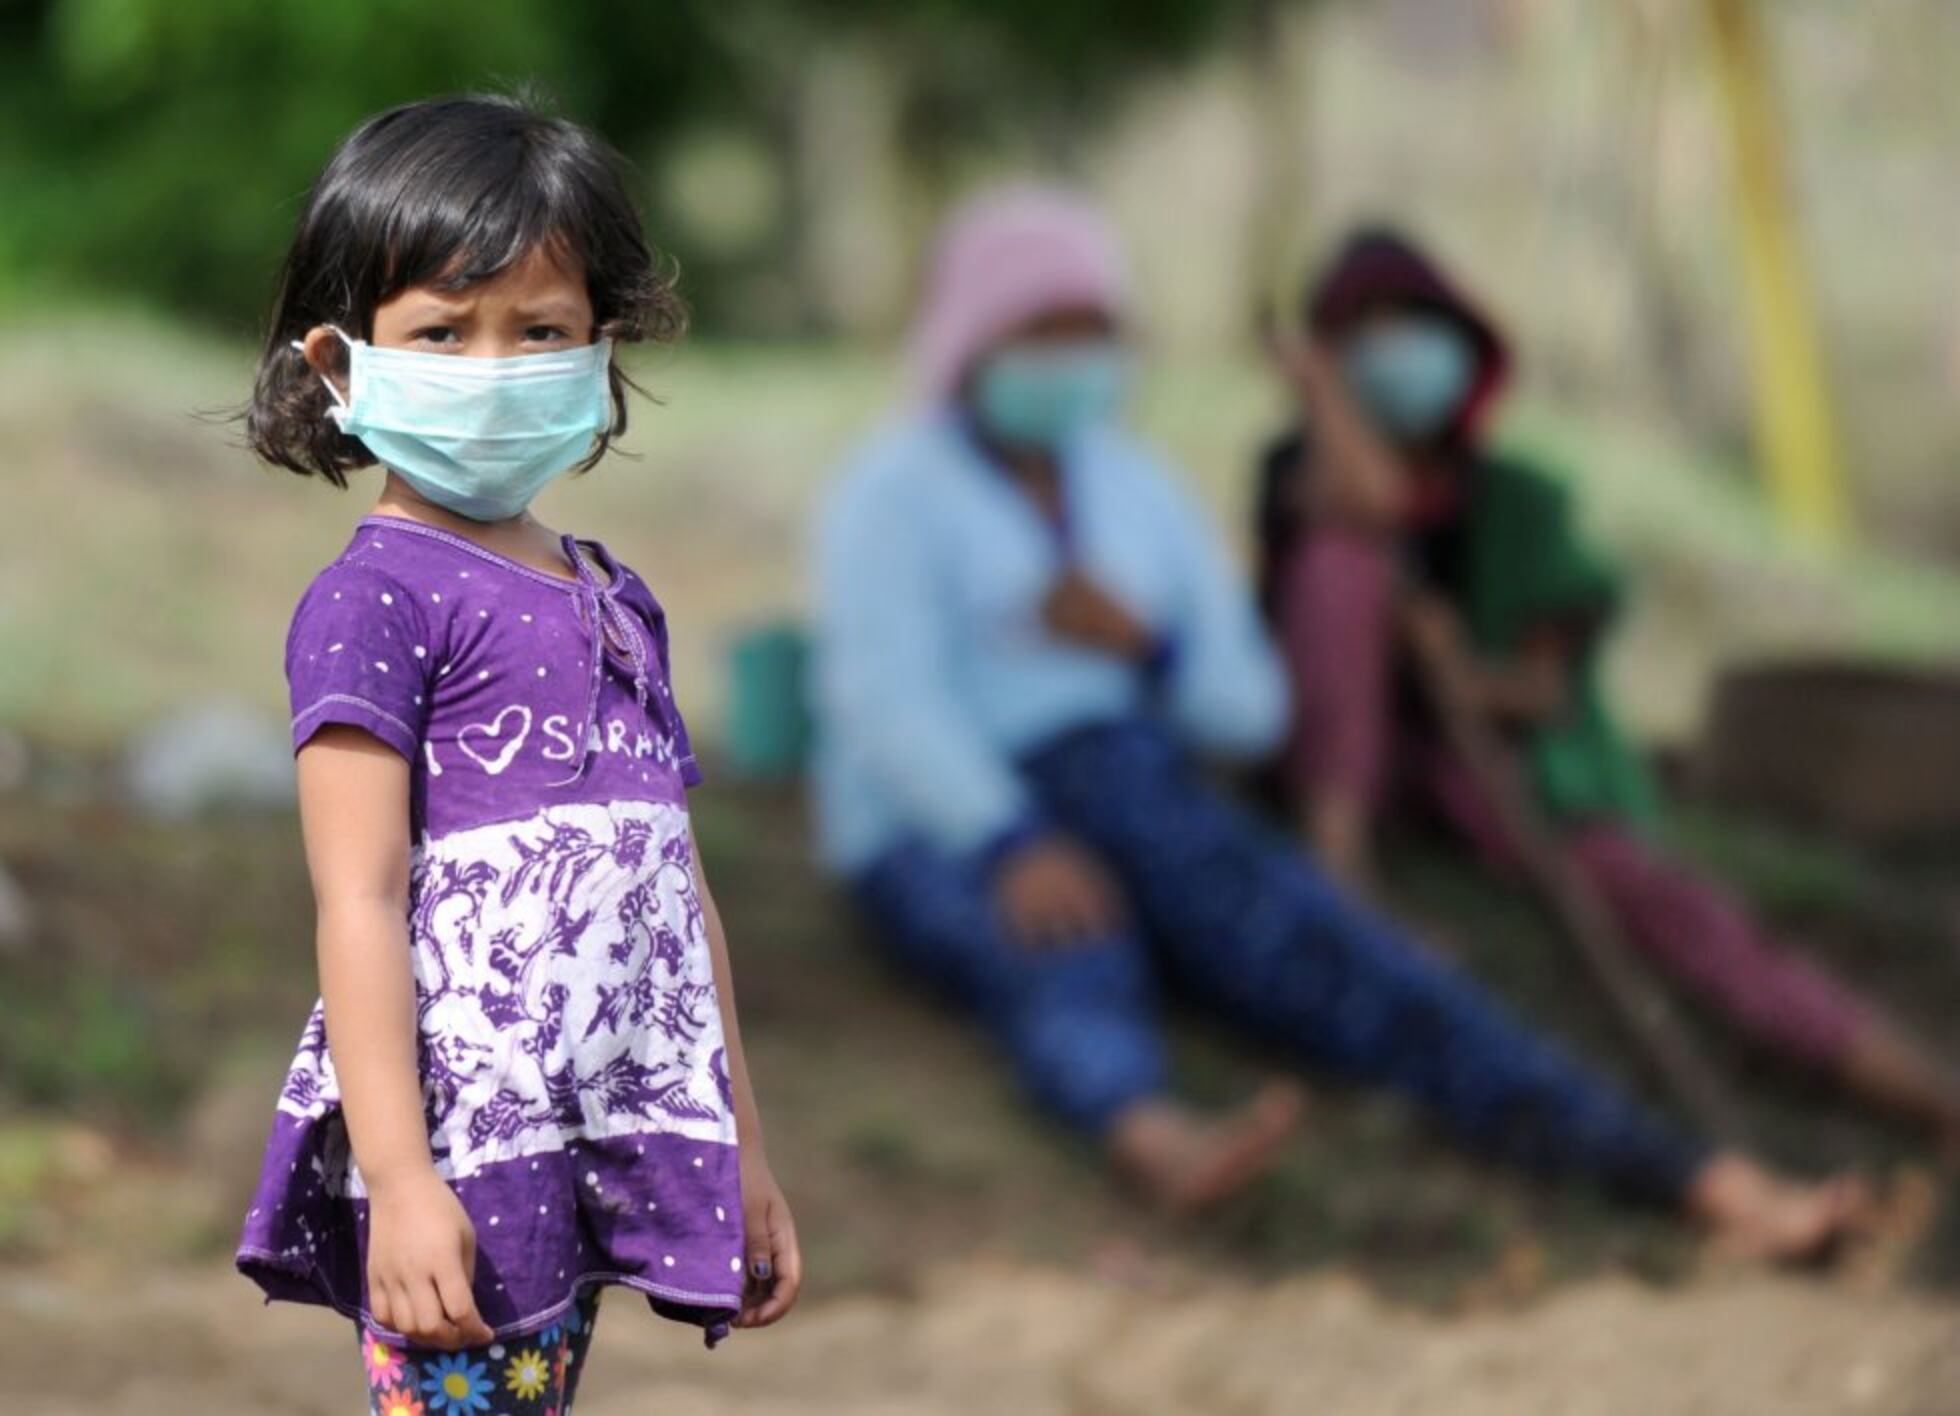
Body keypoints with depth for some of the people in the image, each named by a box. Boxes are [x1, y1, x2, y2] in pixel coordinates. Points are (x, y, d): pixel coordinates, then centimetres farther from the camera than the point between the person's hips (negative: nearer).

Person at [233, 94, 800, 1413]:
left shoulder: (619, 602, 17)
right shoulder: (377, 598, -6)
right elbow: (359, 900, -13)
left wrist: (744, 1152, 21)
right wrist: (398, 1175, -21)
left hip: (602, 1145, 7)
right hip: (458, 1148, -7)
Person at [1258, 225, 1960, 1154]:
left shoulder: (1515, 502, 0)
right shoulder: (1300, 469, -2)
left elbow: (1547, 684, -5)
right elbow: (1370, 496, -26)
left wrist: (1484, 683, -25)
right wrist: (1314, 378, -15)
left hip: (1477, 744, 1)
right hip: (1342, 739, -1)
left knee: (1629, 878, -30)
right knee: (1349, 550, -29)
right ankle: (1334, 868, -35)